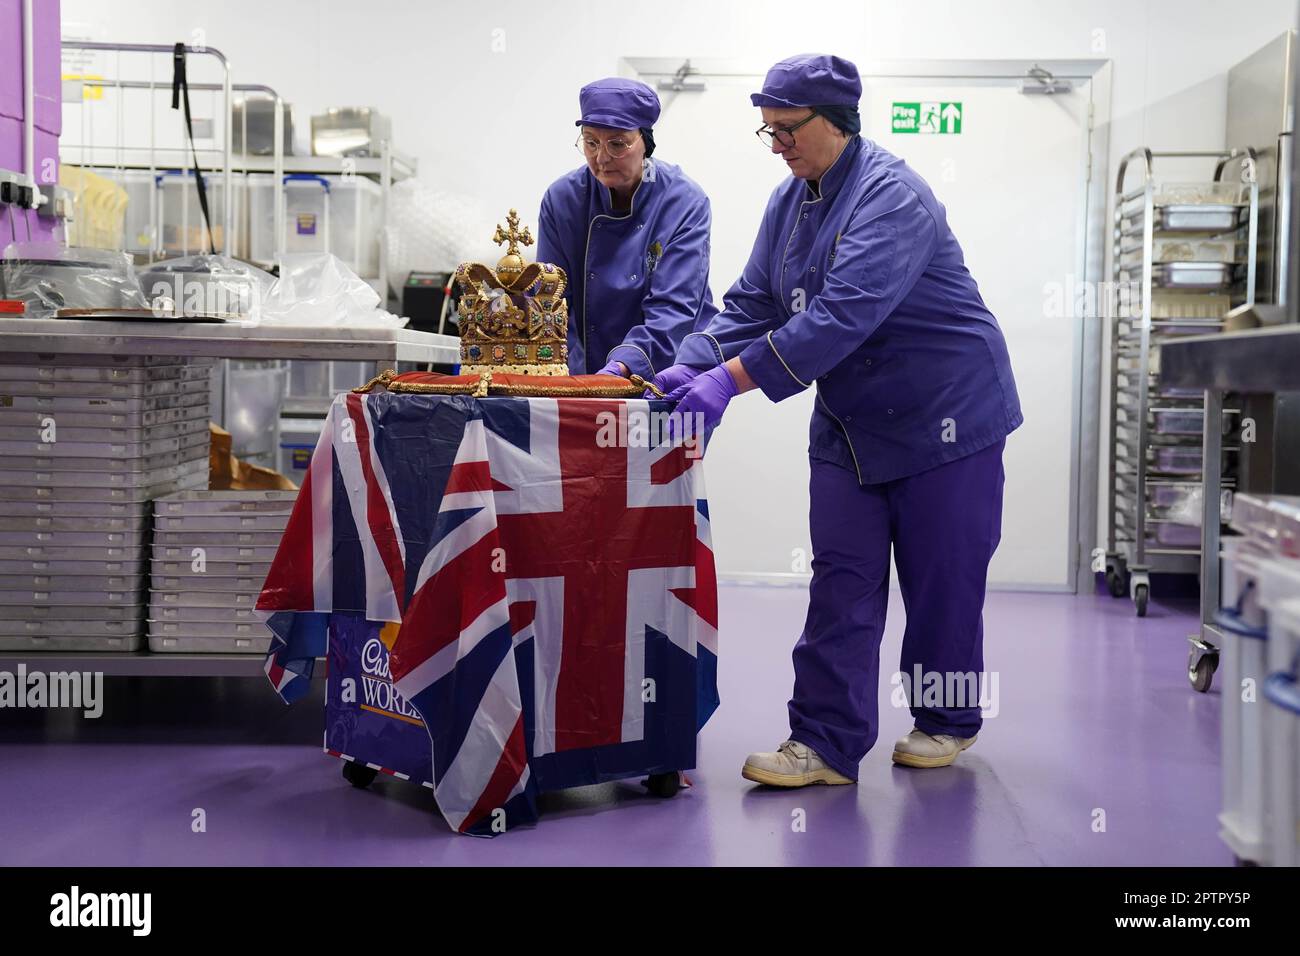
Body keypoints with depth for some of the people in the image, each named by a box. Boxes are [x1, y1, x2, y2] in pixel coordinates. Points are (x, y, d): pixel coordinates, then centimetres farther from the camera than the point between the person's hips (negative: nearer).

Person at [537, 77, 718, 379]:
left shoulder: (685, 203, -6)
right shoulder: (562, 198, 1)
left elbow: (672, 310, -13)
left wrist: (618, 370, -28)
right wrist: (577, 381, -14)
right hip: (583, 379, 2)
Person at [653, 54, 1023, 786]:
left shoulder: (891, 195, -23)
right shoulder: (791, 202, 4)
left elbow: (844, 311, -33)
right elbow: (752, 305, 2)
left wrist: (733, 379, -37)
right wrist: (693, 369, -15)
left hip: (942, 415, -7)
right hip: (849, 421, 7)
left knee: (941, 579, 5)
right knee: (842, 584, 2)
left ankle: (947, 724, 24)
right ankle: (827, 744, 4)